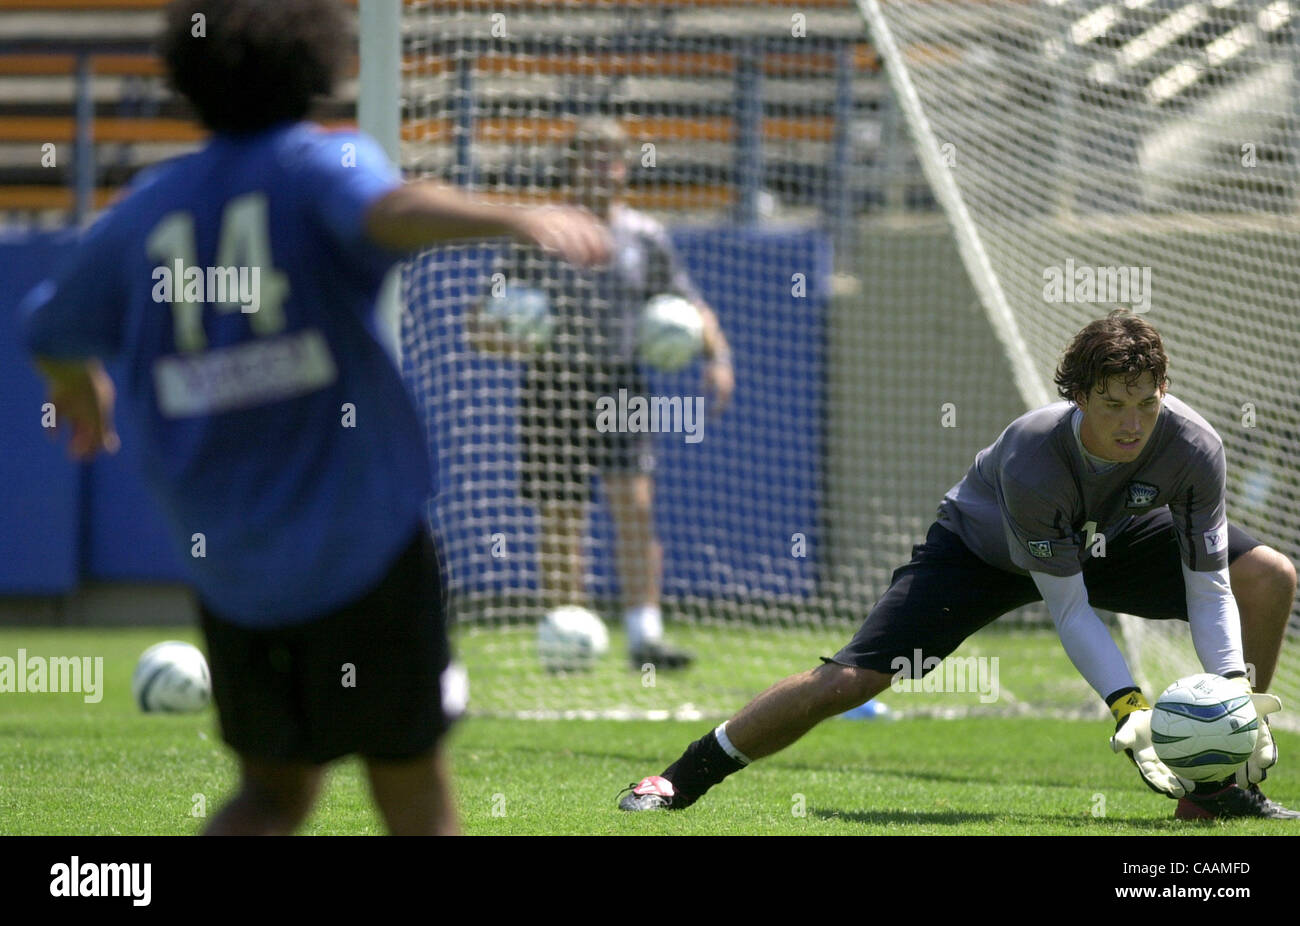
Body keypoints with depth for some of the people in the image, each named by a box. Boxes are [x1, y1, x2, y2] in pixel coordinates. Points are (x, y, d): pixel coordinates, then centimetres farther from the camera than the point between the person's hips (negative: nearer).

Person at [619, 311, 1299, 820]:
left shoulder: (1193, 447, -32)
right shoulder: (1030, 458, -40)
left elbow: (1209, 589, -22)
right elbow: (1069, 610, -32)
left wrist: (1239, 699, -36)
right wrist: (1129, 710, -42)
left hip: (1110, 537, 4)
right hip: (983, 545, -4)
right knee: (849, 680, -17)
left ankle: (1218, 786, -3)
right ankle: (683, 779, 1)